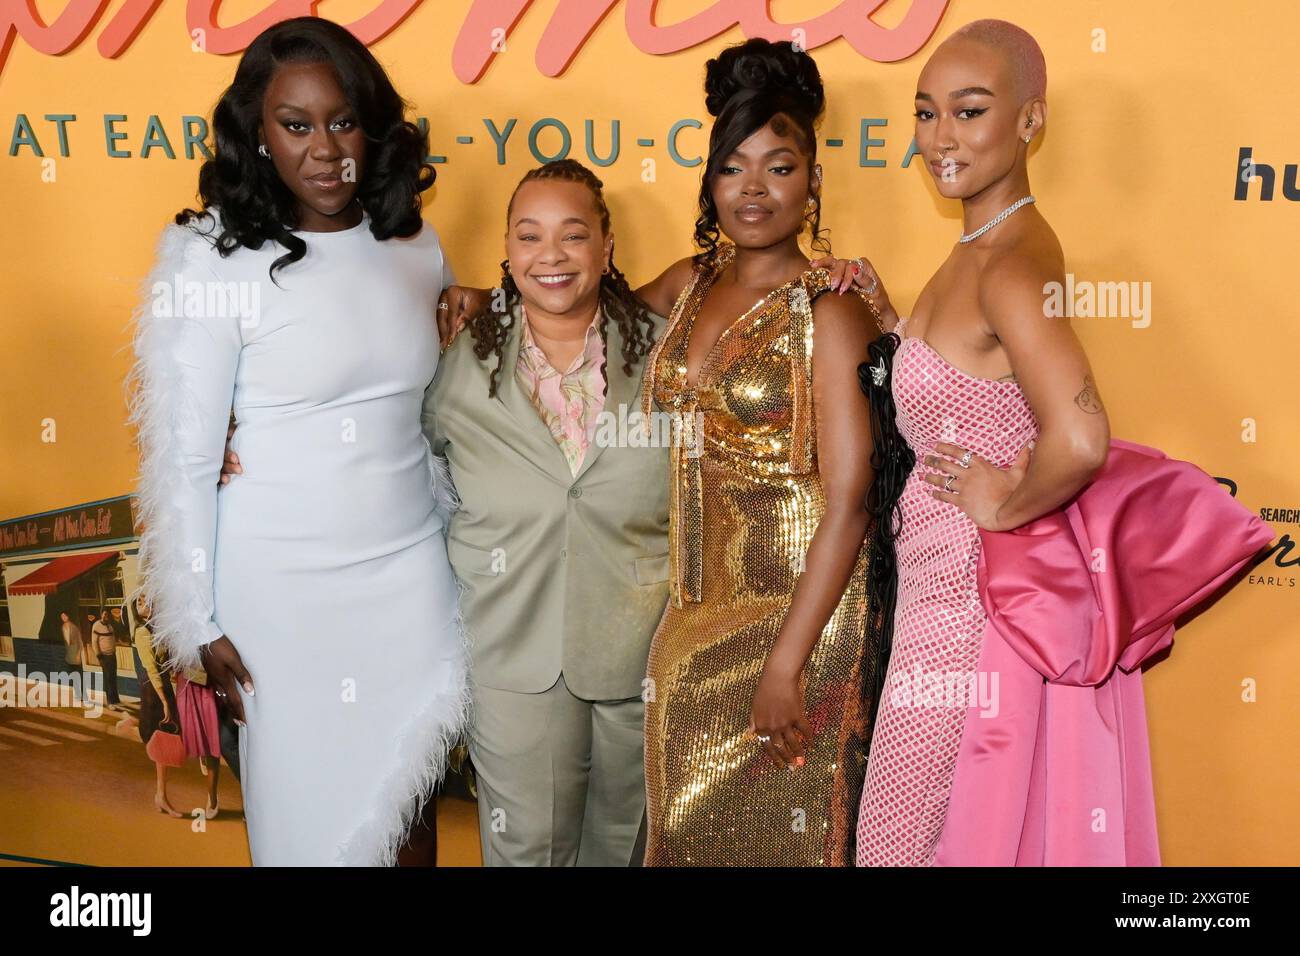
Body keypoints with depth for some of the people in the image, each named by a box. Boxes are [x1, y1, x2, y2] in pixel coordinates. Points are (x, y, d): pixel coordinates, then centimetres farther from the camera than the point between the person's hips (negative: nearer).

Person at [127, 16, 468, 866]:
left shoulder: (416, 246, 1)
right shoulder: (212, 260, -12)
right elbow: (184, 459, -9)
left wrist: (467, 542, 11)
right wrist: (199, 626, -7)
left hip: (413, 570, 4)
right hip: (284, 586, -3)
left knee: (401, 774, 14)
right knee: (310, 809, 11)